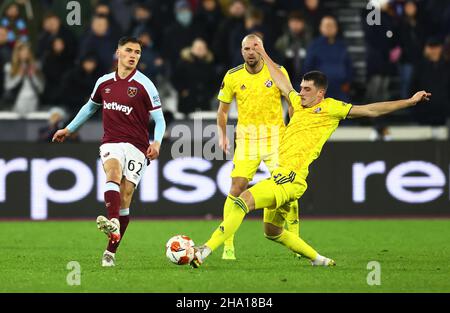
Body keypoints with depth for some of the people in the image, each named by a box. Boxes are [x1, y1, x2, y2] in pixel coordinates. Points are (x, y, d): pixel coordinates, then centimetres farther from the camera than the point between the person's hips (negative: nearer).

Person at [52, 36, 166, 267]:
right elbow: (90, 107, 30)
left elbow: (159, 119, 0)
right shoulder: (104, 82, 10)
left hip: (136, 146, -2)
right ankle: (112, 224, -54)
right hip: (111, 142, 2)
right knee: (113, 172, -31)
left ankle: (111, 252, 4)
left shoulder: (144, 85, -1)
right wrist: (69, 129, 34)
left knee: (124, 198, -5)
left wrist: (157, 142, -18)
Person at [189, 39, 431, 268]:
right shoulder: (299, 102, 20)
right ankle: (318, 260, 28)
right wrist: (264, 55, 45)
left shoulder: (330, 108, 1)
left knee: (245, 200, -24)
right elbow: (282, 81, 37)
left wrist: (409, 101, 0)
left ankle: (205, 251, -30)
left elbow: (370, 110, 3)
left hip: (292, 176, -9)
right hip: (283, 175, 9)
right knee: (272, 231, 18)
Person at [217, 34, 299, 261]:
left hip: (276, 138, 0)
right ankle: (228, 246, -6)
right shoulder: (232, 77, -1)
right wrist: (222, 135, -1)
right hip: (246, 139, 0)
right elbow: (223, 109, 10)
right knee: (237, 189, -11)